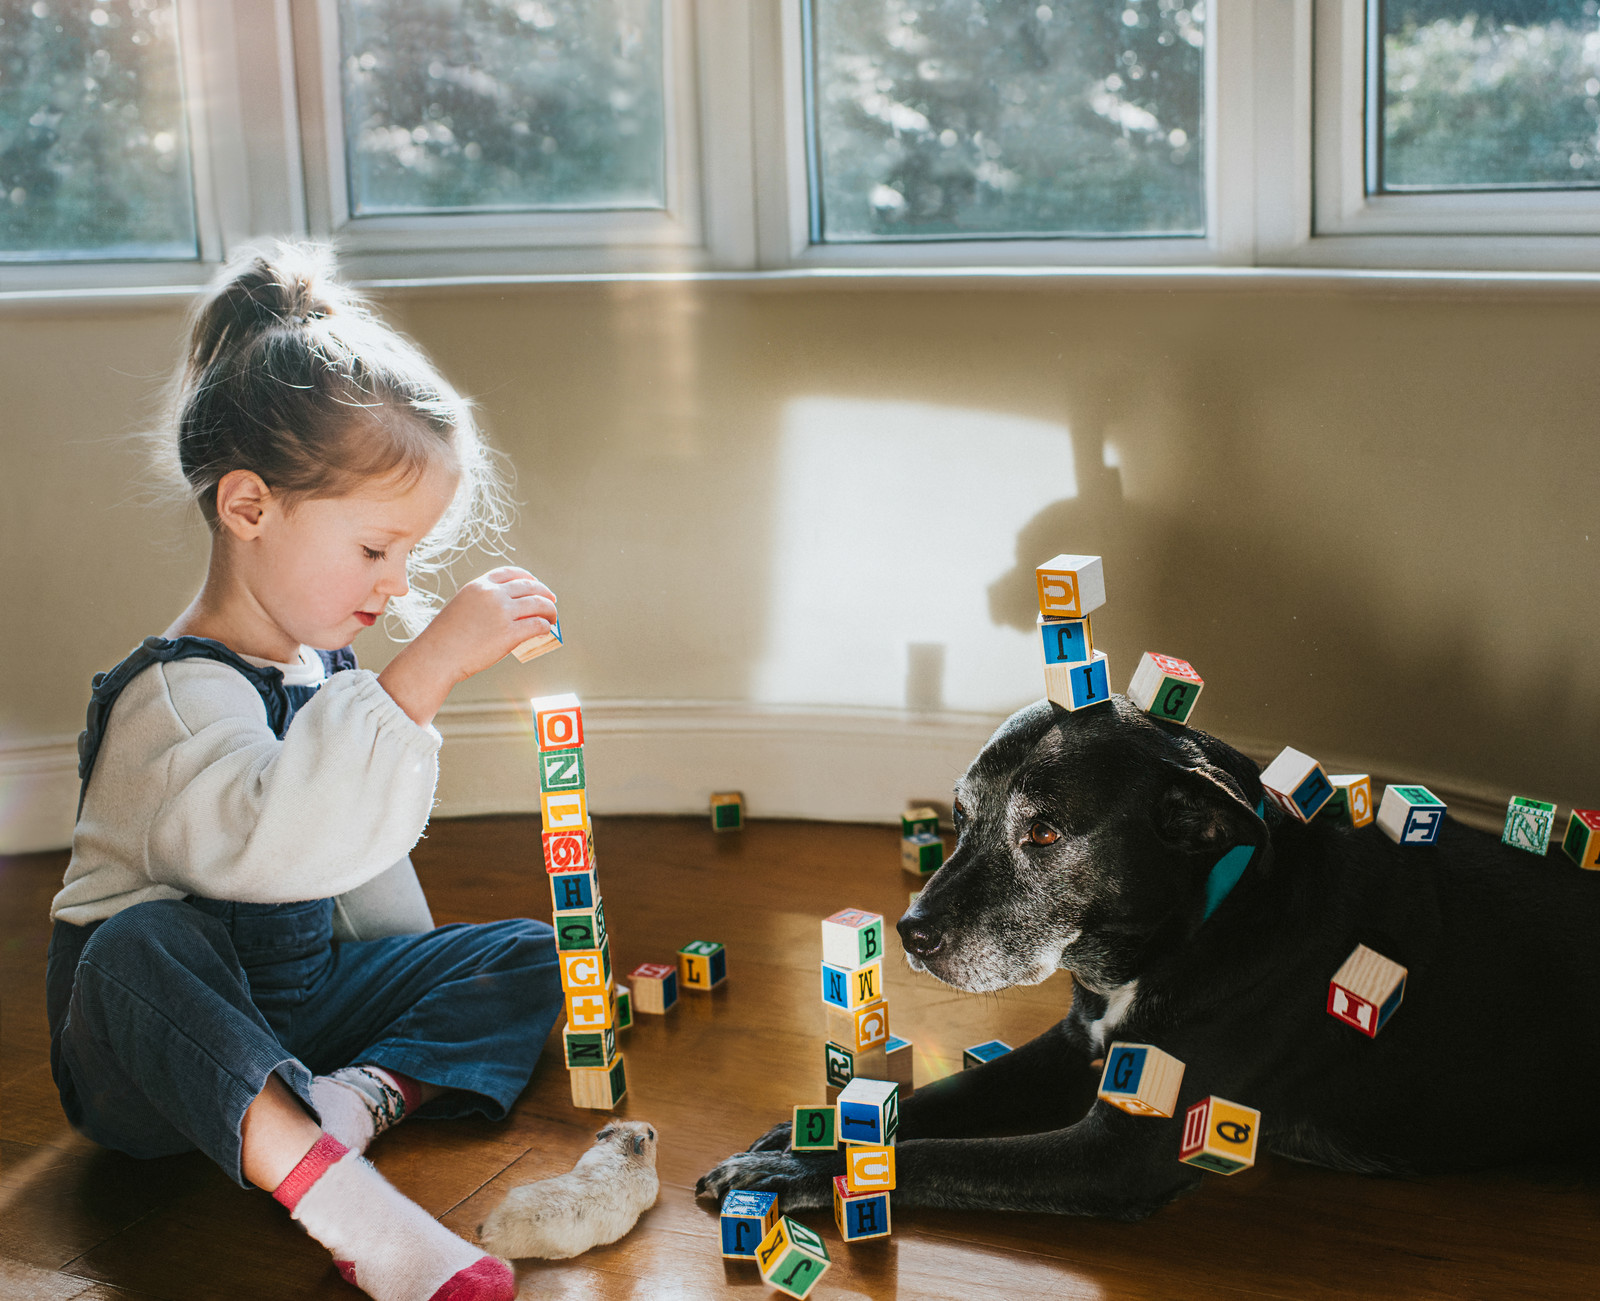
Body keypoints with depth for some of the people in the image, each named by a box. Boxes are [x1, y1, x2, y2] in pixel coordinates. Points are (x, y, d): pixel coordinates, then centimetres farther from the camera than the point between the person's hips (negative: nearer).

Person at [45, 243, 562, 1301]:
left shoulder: (326, 665, 4)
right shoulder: (177, 695, -25)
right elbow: (277, 841, -47)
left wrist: (427, 996, 23)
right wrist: (426, 671, -49)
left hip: (299, 997, 8)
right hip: (158, 1050, -8)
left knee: (526, 957, 0)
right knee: (140, 947, -40)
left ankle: (360, 1097, -25)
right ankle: (341, 1203, -49)